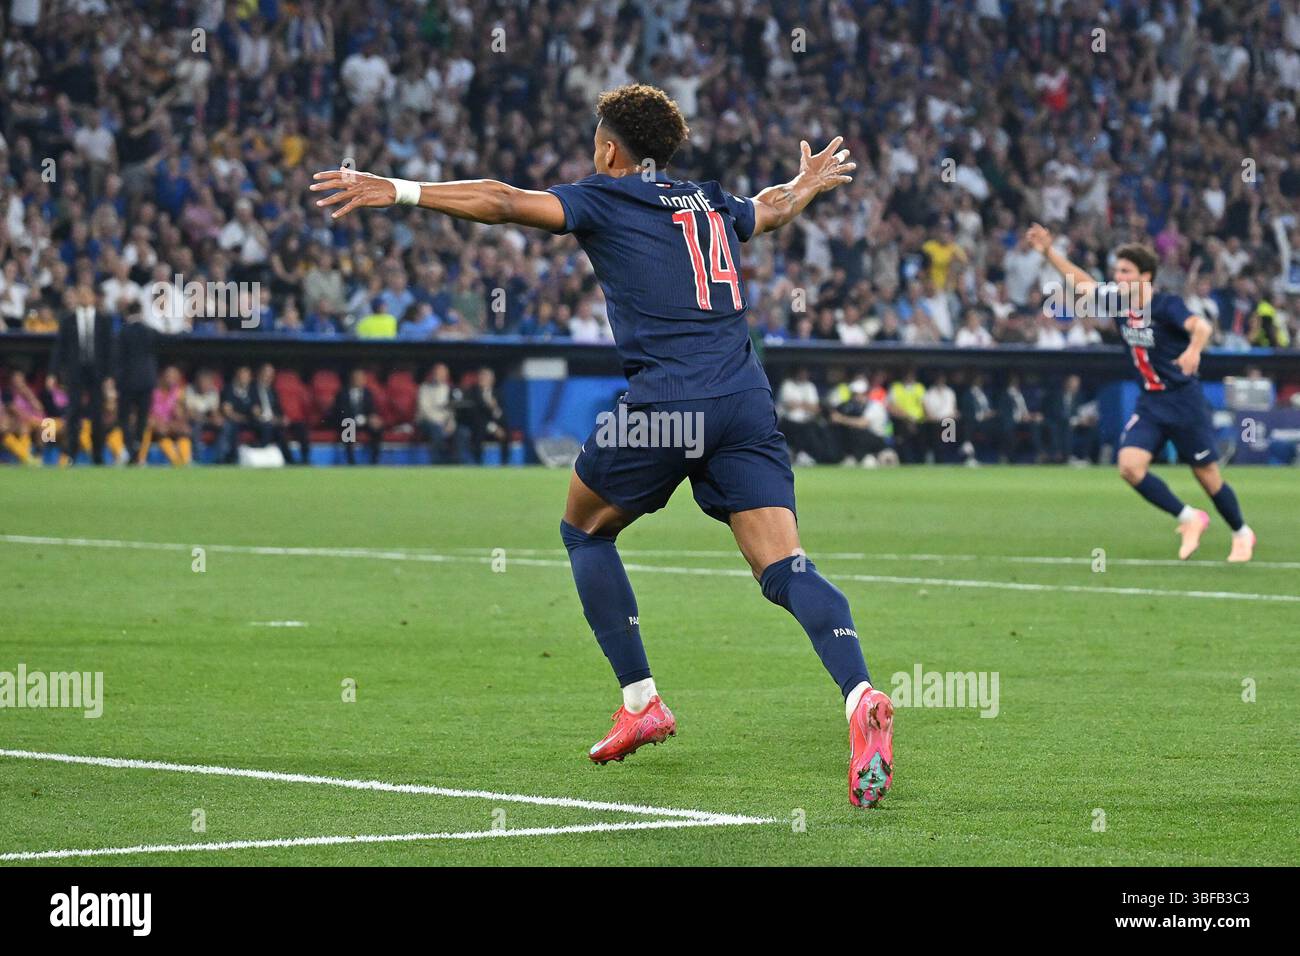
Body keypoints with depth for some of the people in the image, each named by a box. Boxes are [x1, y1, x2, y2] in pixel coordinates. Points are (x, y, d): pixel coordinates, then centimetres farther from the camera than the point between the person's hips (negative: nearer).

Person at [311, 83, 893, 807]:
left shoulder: (605, 200, 7)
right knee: (786, 566, -5)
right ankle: (860, 697, -30)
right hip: (747, 404, 5)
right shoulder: (712, 205, 24)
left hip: (664, 400, -5)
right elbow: (773, 209, 47)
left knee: (586, 530, 20)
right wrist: (810, 182, 69)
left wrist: (399, 191, -4)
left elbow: (506, 202, -7)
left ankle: (642, 702, 15)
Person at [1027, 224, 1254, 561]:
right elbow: (1082, 283, 14)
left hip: (1184, 402, -6)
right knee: (1130, 466, -14)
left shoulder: (1165, 305, -19)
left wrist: (1194, 350, -58)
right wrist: (1048, 251, 7)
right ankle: (1189, 518, 3)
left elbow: (1201, 326, -36)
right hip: (1149, 403, 6)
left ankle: (1242, 533, 27)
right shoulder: (1117, 303, 1)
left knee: (1207, 475, 2)